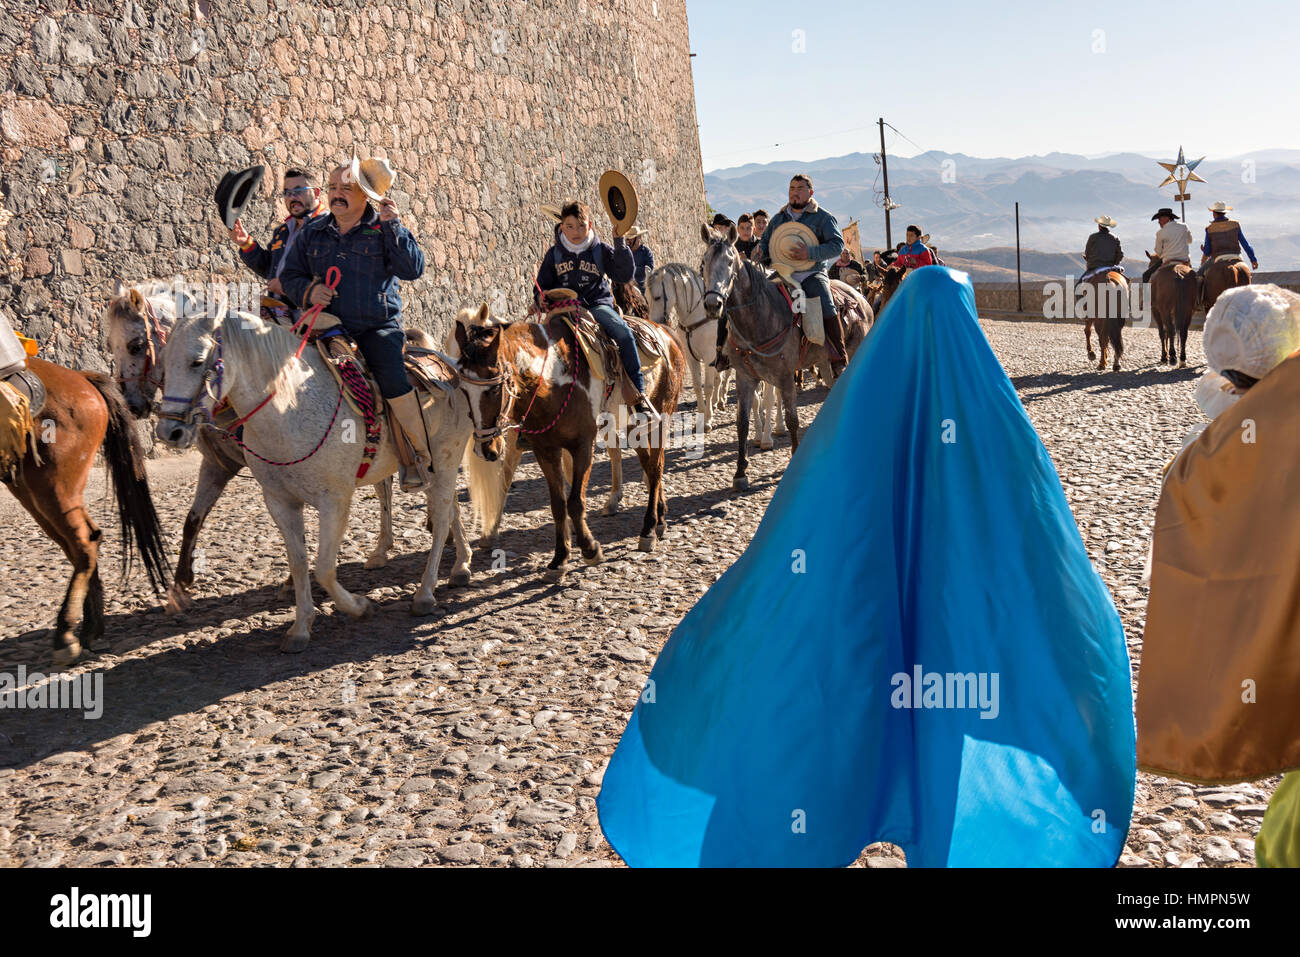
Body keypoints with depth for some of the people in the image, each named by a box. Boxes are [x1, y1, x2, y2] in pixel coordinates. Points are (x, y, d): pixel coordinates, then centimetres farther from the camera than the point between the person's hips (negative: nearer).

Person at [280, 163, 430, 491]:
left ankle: (419, 453, -9)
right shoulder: (313, 232, 12)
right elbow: (289, 274, 16)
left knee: (393, 380, -27)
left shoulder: (384, 229, 2)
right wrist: (308, 290, -6)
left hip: (378, 326, -4)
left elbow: (413, 269, -11)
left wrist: (393, 226, -17)